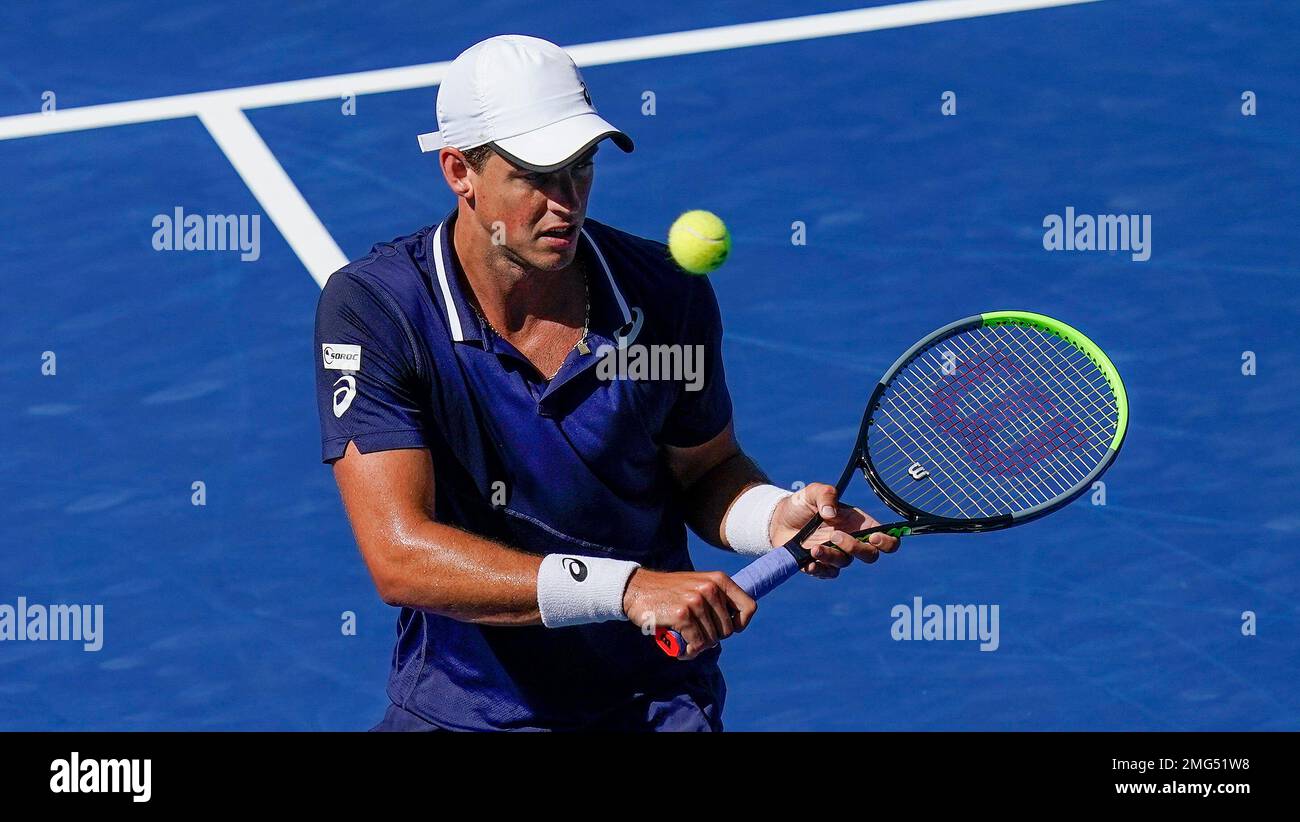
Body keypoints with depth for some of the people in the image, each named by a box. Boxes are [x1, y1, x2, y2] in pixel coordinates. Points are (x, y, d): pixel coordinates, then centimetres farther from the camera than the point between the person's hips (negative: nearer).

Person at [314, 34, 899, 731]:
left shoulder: (668, 294, -5)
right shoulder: (371, 307, -13)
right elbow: (400, 555, -22)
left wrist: (779, 518, -11)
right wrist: (628, 587, -30)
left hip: (656, 703, 0)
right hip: (459, 712, 0)